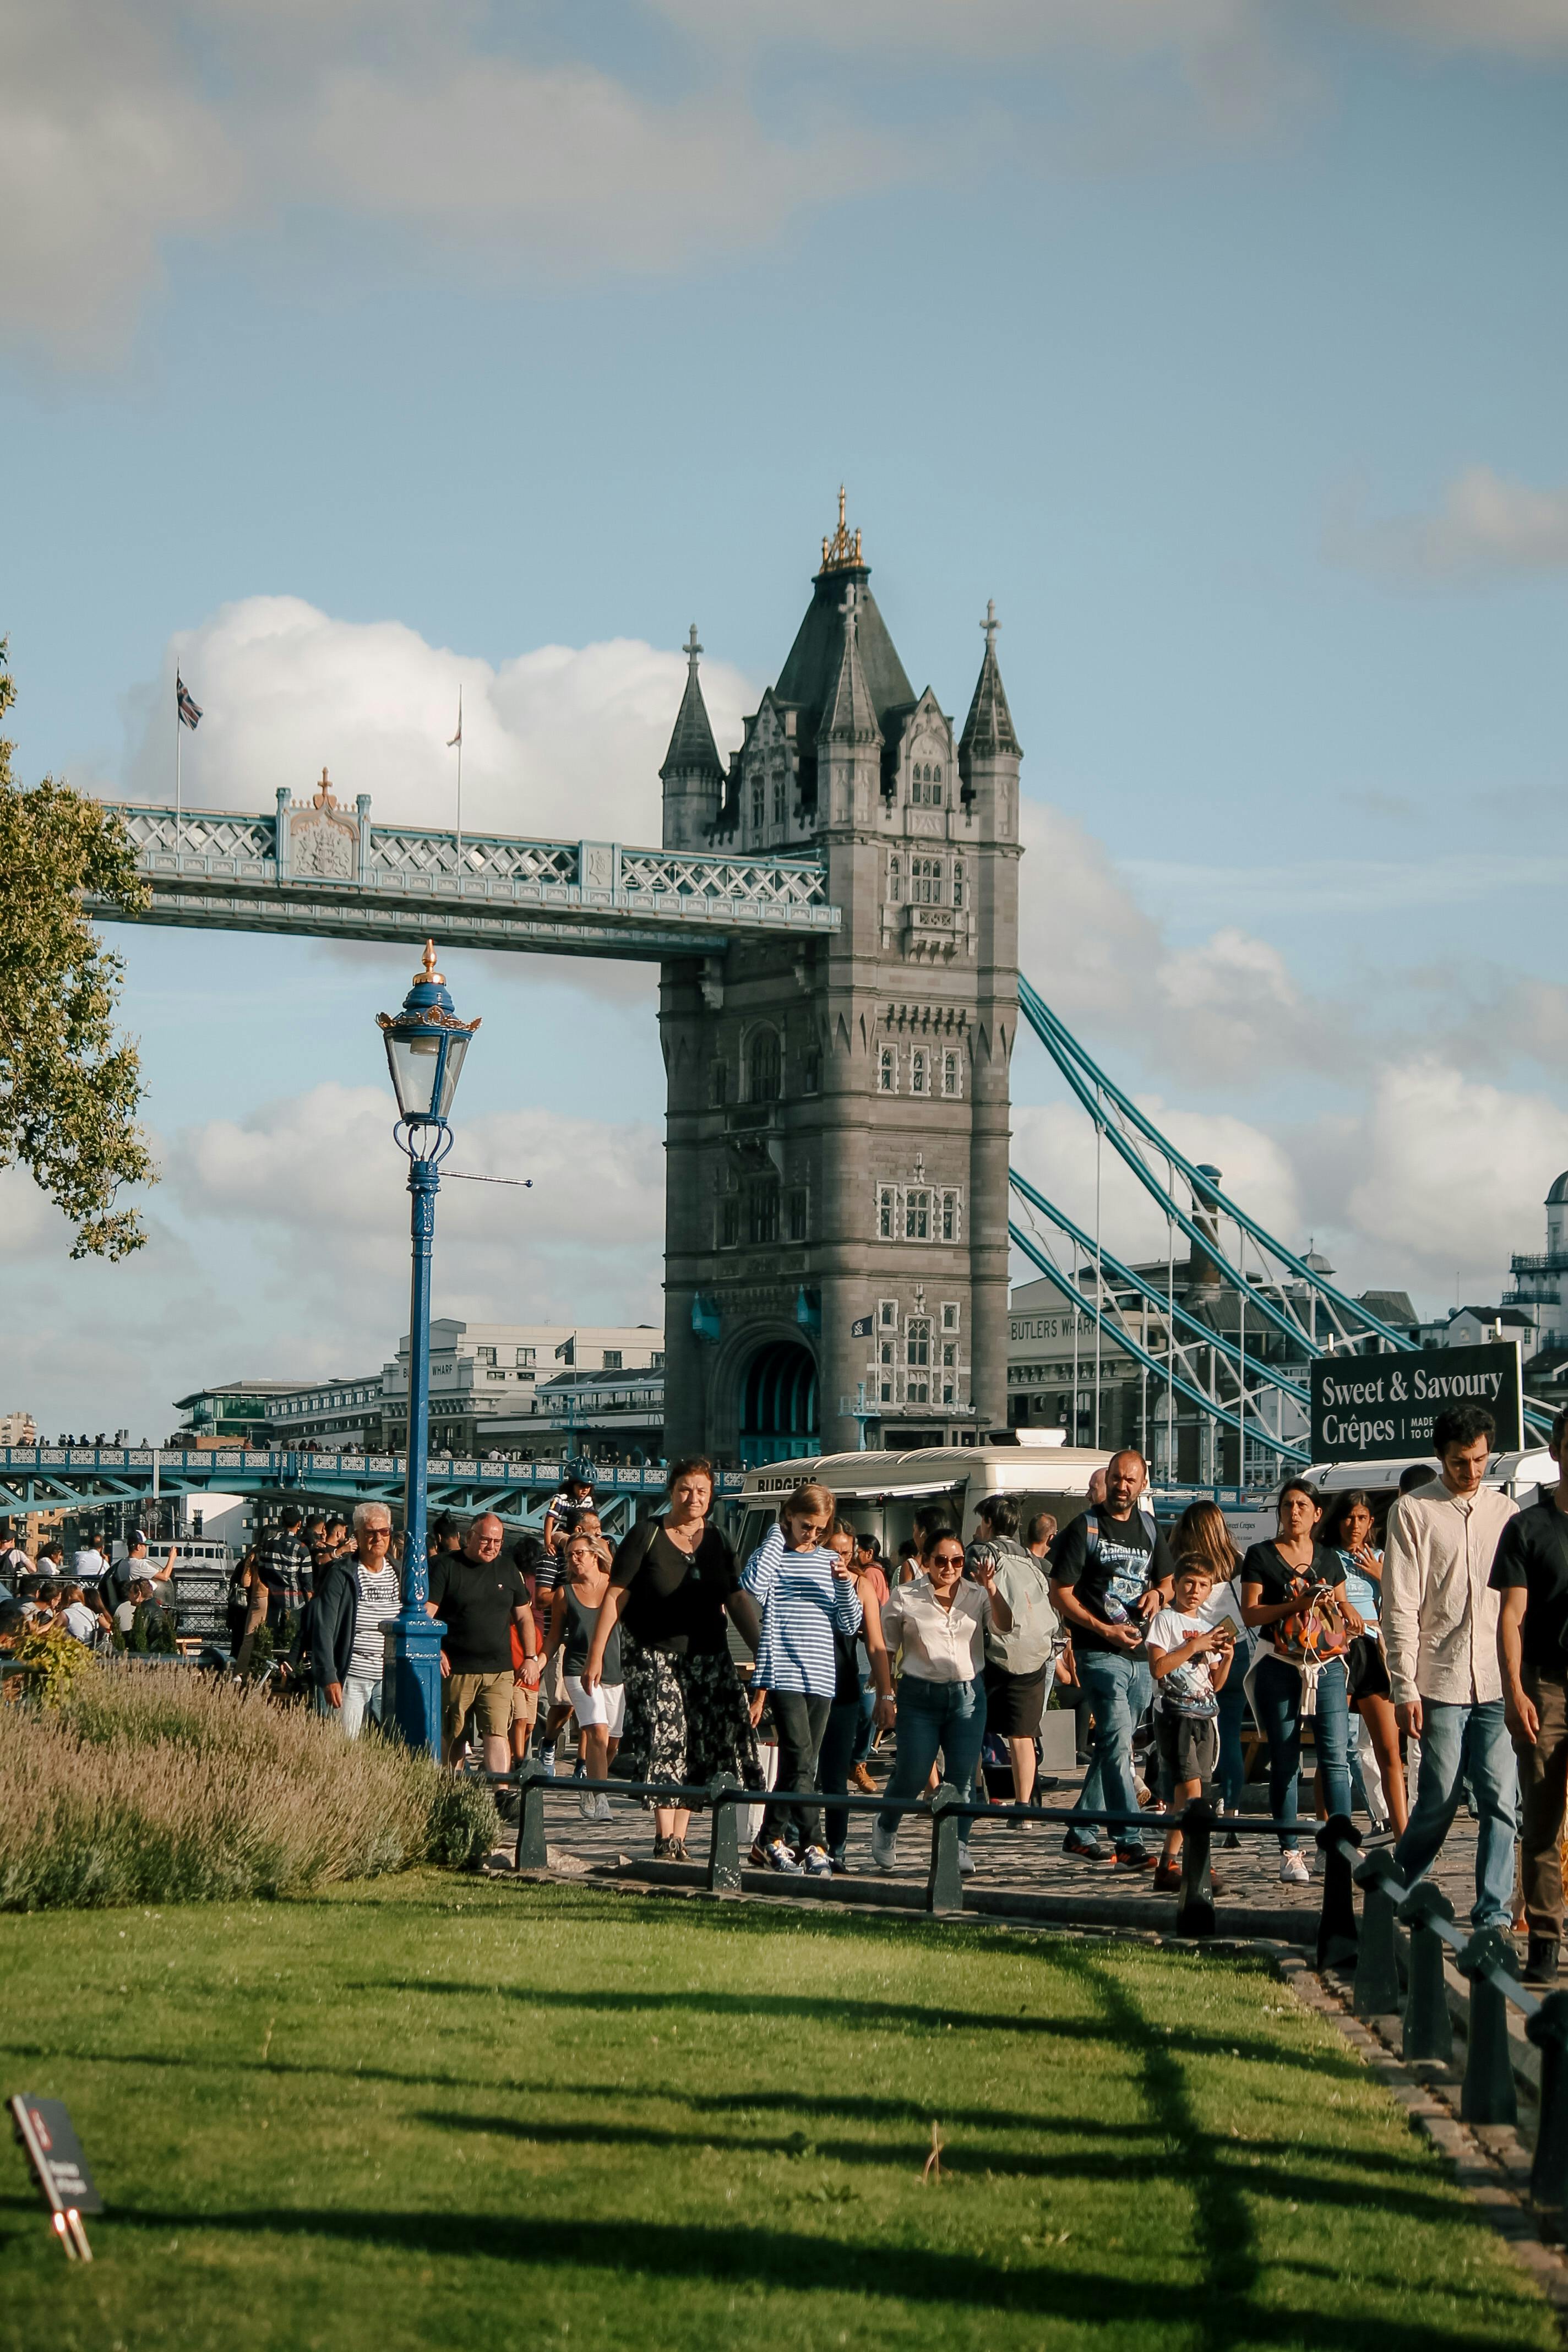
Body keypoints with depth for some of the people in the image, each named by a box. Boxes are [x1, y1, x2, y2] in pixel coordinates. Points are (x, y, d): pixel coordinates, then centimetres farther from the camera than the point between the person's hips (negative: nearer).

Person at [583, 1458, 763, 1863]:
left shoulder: (717, 1542, 10)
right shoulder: (646, 1536, -3)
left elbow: (738, 1602, 13)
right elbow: (615, 1596, -4)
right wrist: (596, 1655, -8)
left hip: (707, 1658, 4)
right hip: (653, 1657, -4)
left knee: (696, 1746, -2)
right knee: (666, 1739, -13)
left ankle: (679, 1840, 4)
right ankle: (664, 1841, -12)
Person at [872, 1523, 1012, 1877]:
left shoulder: (976, 1595, 5)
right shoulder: (904, 1598, 1)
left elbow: (1005, 1627, -9)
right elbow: (885, 1648, 6)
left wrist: (991, 1589, -21)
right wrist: (884, 1695, 0)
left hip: (968, 1694, 2)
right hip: (920, 1696, -2)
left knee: (963, 1775, -4)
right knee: (913, 1775, -2)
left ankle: (958, 1845, 6)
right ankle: (886, 1829, 25)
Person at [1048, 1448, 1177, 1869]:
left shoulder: (1149, 1530, 13)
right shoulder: (1084, 1528, -4)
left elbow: (1168, 1577, 27)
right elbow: (1060, 1594, -7)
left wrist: (1157, 1592, 2)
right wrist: (1104, 1629, -17)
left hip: (1141, 1654, 7)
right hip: (1100, 1654, -7)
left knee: (1113, 1746, 11)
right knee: (1118, 1743, -17)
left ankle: (1080, 1832, 22)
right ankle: (1130, 1841, -21)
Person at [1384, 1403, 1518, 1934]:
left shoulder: (1506, 1511, 12)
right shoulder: (1413, 1511, 2)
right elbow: (1400, 1607, -2)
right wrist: (1405, 1687, -8)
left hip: (1500, 1684, 3)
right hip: (1441, 1683, -3)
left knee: (1501, 1800, -4)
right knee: (1439, 1801, 0)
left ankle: (1494, 1913, 4)